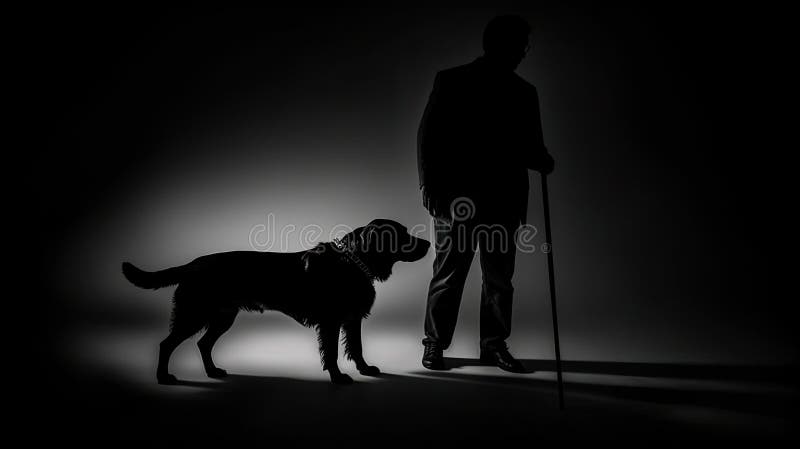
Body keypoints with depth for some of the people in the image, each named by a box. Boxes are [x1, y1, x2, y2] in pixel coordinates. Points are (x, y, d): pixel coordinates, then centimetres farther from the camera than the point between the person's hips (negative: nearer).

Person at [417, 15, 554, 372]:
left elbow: (531, 146, 14)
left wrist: (542, 162, -9)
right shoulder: (451, 82, 2)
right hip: (457, 199, -3)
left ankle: (495, 345, 23)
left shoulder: (524, 93, 12)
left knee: (500, 277, 8)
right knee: (448, 275, 4)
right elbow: (428, 137, -1)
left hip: (503, 202, 4)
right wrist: (429, 185, -7)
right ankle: (435, 343, 19)